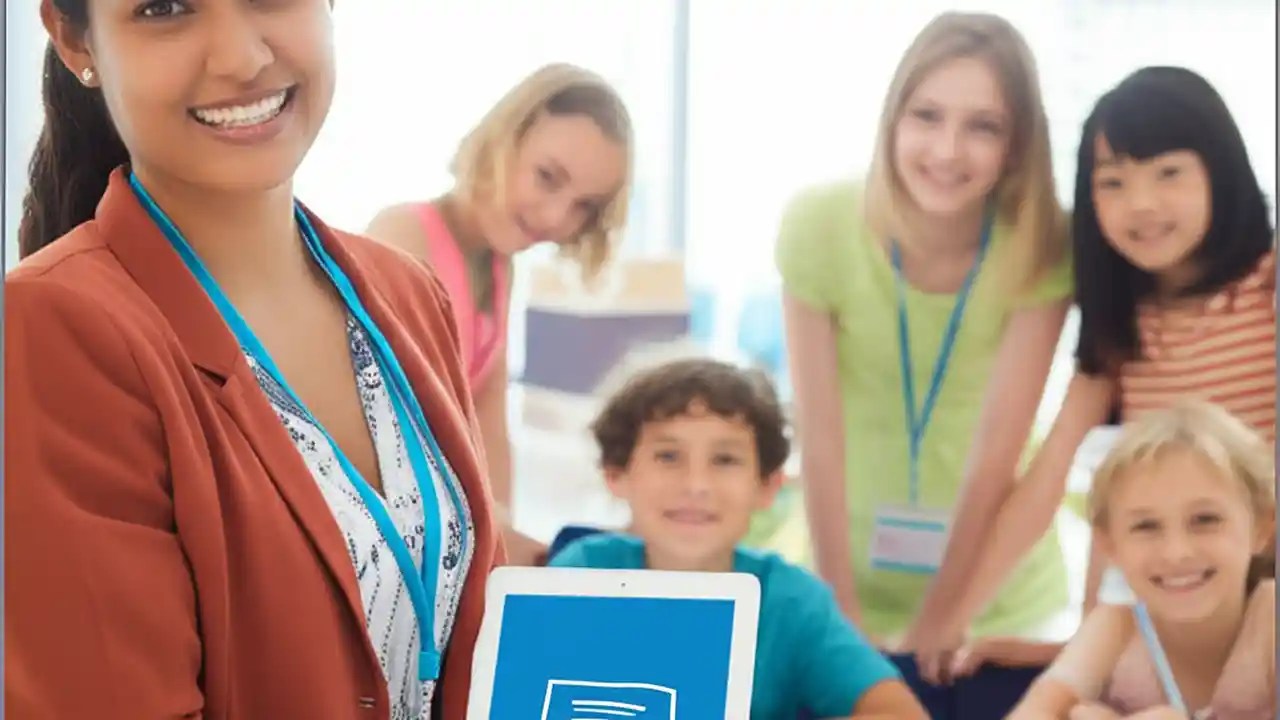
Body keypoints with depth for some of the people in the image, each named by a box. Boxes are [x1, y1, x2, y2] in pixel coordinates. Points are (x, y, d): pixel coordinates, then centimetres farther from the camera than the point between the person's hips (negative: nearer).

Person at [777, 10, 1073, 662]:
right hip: (850, 575, 0)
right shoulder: (819, 225, -18)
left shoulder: (1042, 245, -18)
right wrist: (844, 619, -14)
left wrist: (929, 628, -16)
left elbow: (998, 451, -17)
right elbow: (820, 438, -16)